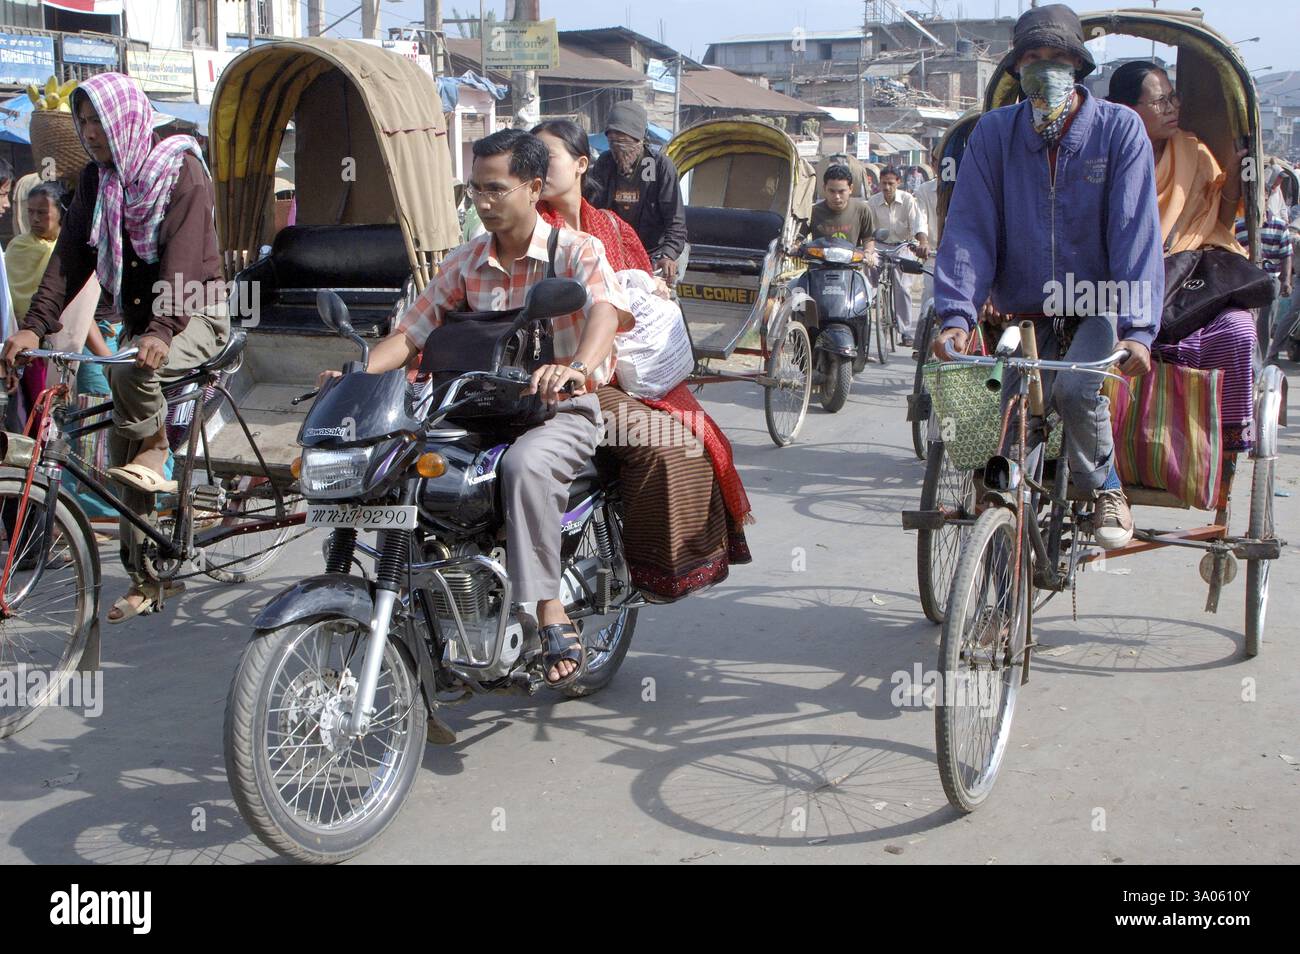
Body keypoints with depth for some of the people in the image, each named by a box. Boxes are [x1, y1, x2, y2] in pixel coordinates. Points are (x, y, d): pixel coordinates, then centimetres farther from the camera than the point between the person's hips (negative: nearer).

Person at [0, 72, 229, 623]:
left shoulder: (181, 170, -13)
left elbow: (182, 257, -26)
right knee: (122, 457, 1)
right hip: (137, 318, 7)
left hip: (195, 315, -6)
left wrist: (161, 330, -39)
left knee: (132, 371, -38)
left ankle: (155, 456, -8)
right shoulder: (97, 179, 7)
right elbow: (70, 256, 0)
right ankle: (145, 580, 10)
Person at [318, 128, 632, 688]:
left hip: (563, 410, -5)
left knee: (524, 465, -38)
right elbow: (412, 331, 8)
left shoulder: (575, 252, -5)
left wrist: (577, 367, -48)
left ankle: (552, 618, -32)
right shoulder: (466, 262, 12)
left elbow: (607, 309, -26)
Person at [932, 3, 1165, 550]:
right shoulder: (994, 133, -2)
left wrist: (1137, 328, -26)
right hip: (1026, 314, 2)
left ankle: (1103, 489, -1)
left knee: (1075, 389, -29)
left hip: (1098, 306, -2)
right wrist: (956, 315, -22)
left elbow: (1136, 232, -14)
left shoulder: (1119, 129, -7)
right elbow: (969, 228, -8)